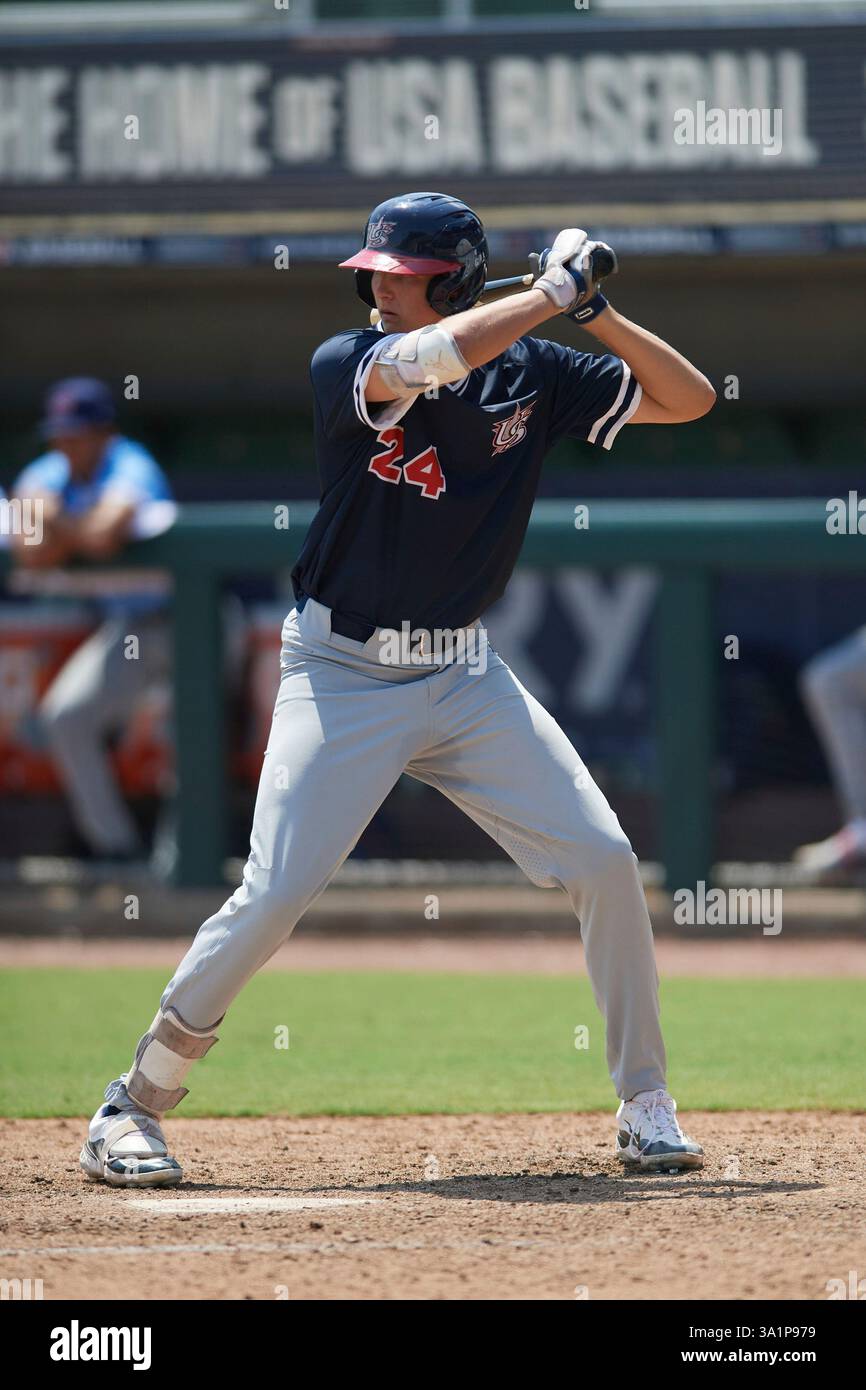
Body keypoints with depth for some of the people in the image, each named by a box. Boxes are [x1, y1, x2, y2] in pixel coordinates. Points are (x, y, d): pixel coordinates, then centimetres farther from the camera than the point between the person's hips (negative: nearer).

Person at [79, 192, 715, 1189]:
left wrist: (595, 311, -12)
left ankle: (645, 1107, 9)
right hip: (342, 675, -3)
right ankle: (136, 1101, 2)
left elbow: (688, 399, 1)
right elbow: (428, 359, -33)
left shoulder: (532, 373, 0)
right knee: (273, 896, -13)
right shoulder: (346, 364, -11)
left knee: (604, 863, -5)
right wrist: (554, 289, -22)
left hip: (465, 676, 4)